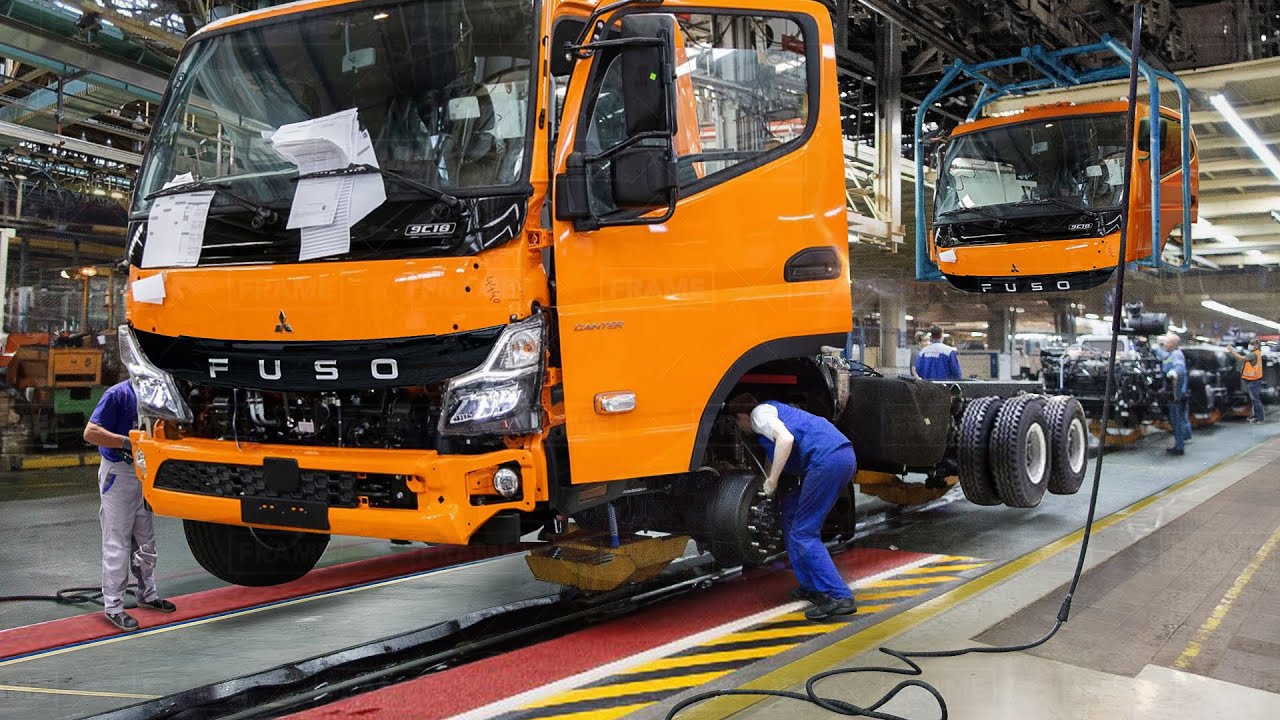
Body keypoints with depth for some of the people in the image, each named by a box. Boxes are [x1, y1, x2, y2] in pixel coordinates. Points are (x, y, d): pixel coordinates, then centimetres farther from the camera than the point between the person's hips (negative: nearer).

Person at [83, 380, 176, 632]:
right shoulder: (118, 394, -15)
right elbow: (90, 433, -20)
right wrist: (128, 442, -25)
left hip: (145, 472, 8)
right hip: (118, 472, -8)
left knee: (146, 540, 17)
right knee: (117, 544, -3)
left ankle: (148, 594, 30)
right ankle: (113, 606, 4)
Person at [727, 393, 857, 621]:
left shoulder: (759, 413, 4)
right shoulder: (772, 409, 33)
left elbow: (785, 439, -16)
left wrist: (772, 481, -9)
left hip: (827, 459, -10)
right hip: (844, 456, 10)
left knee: (803, 533, -4)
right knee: (792, 513, 20)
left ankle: (840, 597, -10)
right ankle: (812, 587, 22)